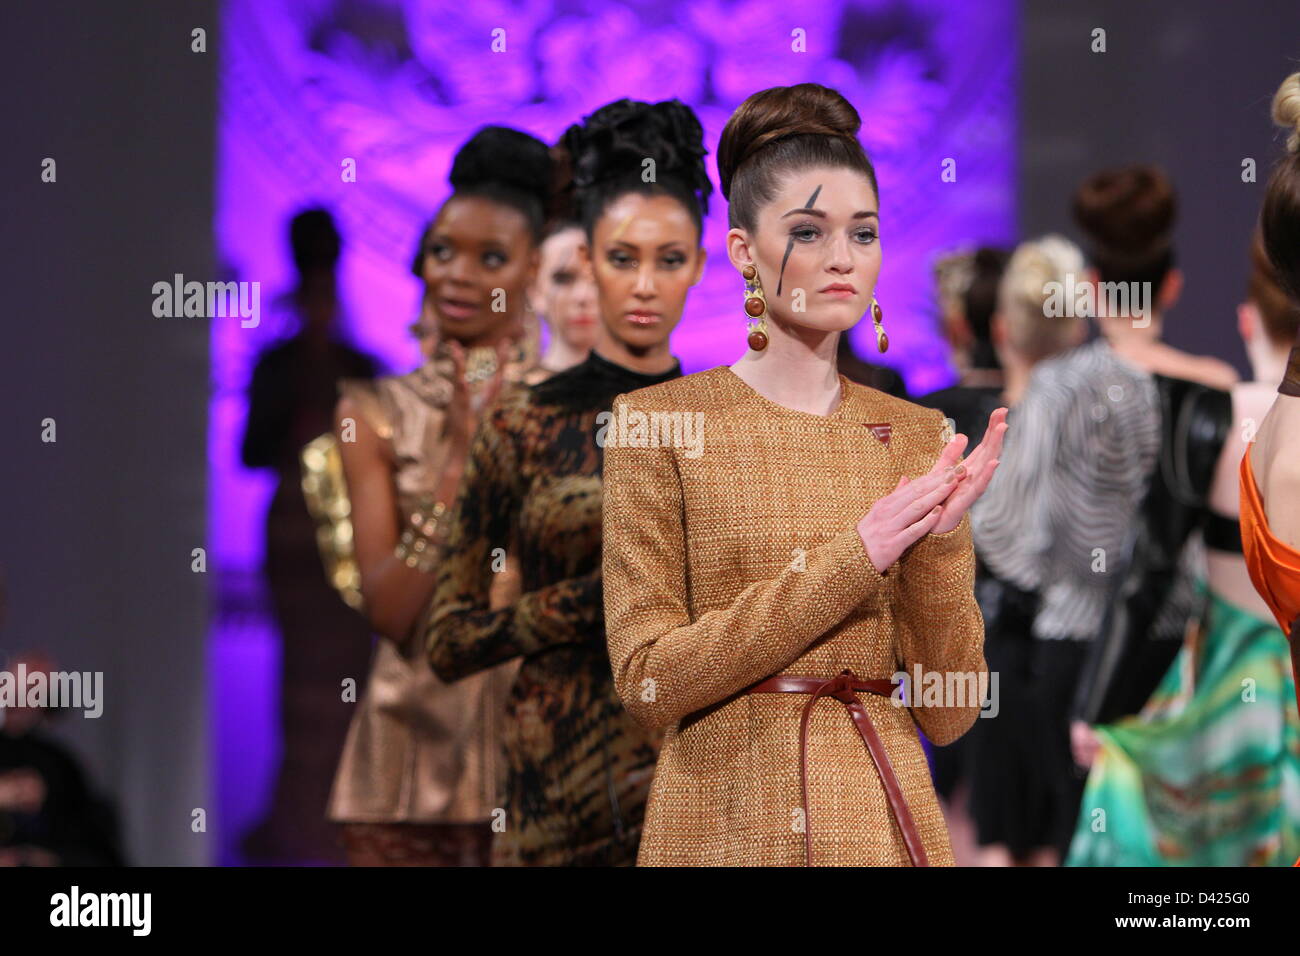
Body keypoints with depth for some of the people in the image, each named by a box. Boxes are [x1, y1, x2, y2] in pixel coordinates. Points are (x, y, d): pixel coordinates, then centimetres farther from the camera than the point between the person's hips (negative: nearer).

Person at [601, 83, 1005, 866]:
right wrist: (854, 559, -15)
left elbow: (948, 713, 2)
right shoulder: (658, 422, -4)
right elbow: (649, 678, -11)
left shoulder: (918, 436, 5)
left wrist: (938, 545, -13)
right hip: (725, 822, -3)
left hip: (884, 814, 3)